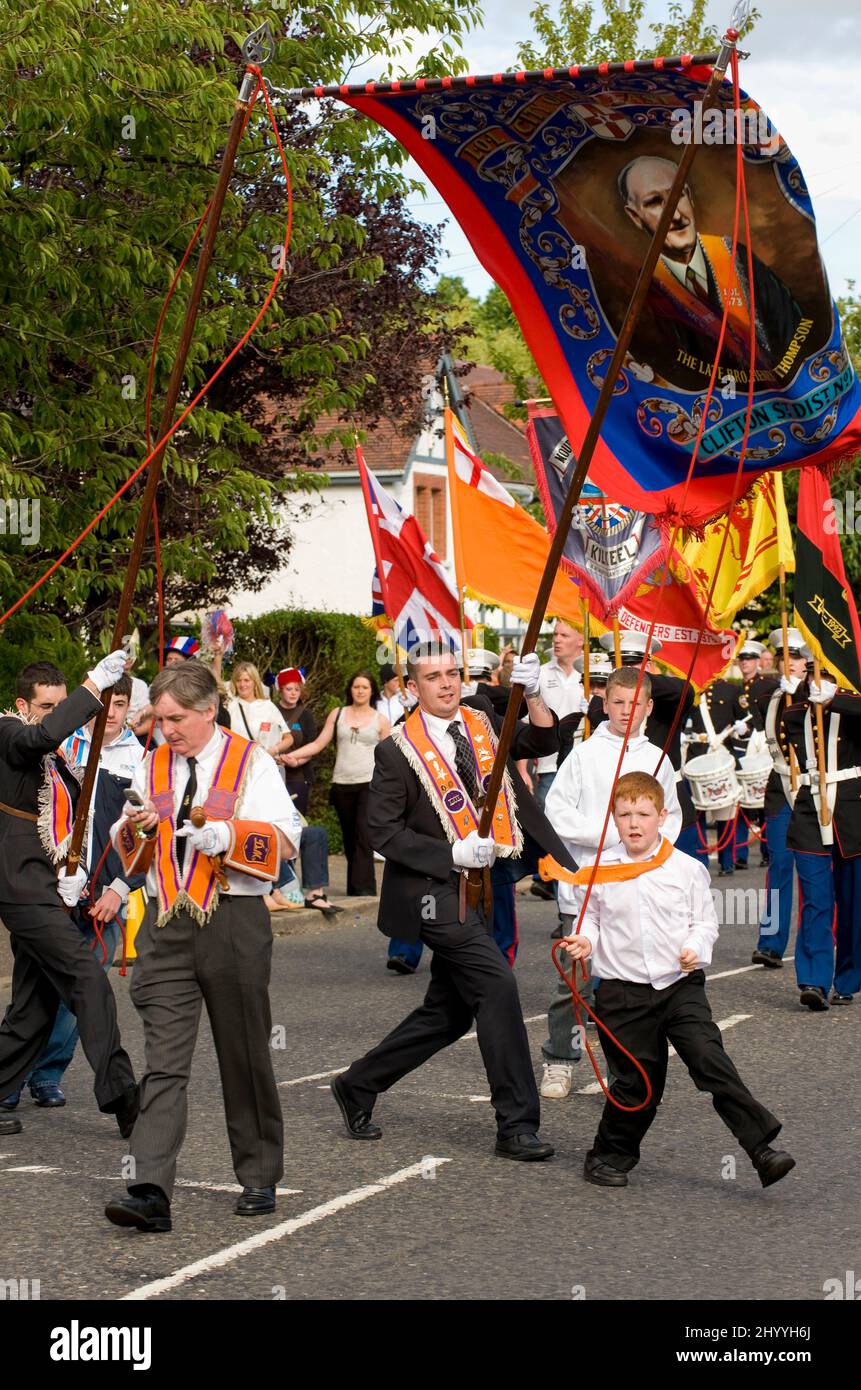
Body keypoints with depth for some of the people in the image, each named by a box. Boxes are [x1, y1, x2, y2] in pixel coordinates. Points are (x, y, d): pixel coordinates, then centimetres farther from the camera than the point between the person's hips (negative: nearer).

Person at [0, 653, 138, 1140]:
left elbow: (75, 821, 24)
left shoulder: (56, 759, 20)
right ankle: (120, 1094, -20)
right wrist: (95, 685, -31)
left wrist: (77, 870, 7)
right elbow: (44, 734, -30)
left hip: (44, 892, 9)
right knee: (89, 979, -17)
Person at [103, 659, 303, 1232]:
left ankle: (259, 1179, 22)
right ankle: (151, 1192, -15)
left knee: (245, 1057, 7)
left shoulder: (251, 762, 2)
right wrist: (135, 829, -4)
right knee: (164, 1060, -7)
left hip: (234, 924, -3)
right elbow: (128, 853, 18)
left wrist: (228, 836, -21)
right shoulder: (153, 765, 14)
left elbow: (285, 839, -6)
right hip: (166, 926, 3)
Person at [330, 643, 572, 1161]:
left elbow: (543, 742, -1)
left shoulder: (482, 725, 9)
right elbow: (383, 831, -9)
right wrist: (452, 853, -18)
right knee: (497, 985, -17)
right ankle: (517, 1125, -10)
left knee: (450, 1011, 12)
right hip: (433, 890, -7)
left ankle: (357, 1086, 27)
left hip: (477, 888, 7)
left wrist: (532, 694, -19)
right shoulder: (399, 750, -8)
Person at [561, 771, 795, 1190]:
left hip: (680, 985, 0)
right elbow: (591, 919, 13)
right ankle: (610, 1156, 25)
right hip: (623, 993, 0)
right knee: (636, 1081, 5)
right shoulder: (599, 872, 1)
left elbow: (705, 920, 7)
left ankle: (761, 1147, -13)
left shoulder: (686, 869, 0)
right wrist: (584, 942, -8)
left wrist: (695, 949, -11)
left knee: (710, 1060, -13)